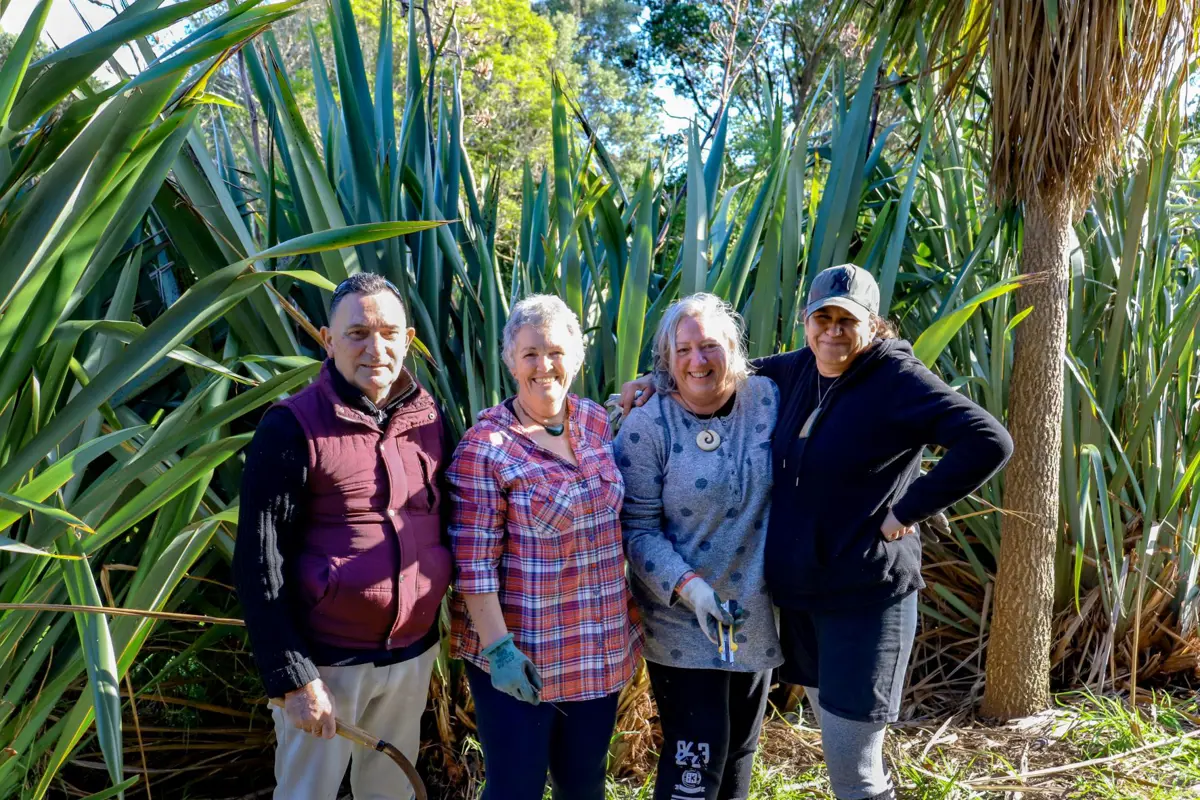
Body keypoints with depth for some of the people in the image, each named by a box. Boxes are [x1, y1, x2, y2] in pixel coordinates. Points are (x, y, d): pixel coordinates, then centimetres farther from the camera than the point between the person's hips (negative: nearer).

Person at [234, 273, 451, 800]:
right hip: (327, 661, -5)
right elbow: (259, 562, -14)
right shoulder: (294, 426, -14)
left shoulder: (428, 418, 1)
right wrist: (292, 676, -16)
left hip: (414, 654, 5)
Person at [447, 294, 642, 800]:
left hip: (601, 646, 5)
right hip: (520, 654, -5)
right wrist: (498, 647, -17)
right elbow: (474, 561, -16)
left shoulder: (597, 422, 3)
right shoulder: (485, 445, -15)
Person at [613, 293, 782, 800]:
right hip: (683, 623, -4)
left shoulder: (767, 400, -3)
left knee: (739, 755, 19)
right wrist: (689, 587, -25)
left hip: (758, 619, 4)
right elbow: (639, 529, -13)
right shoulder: (647, 426, -13)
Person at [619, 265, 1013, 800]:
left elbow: (989, 442, -21)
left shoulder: (899, 380, -14)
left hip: (865, 595, -7)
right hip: (799, 591, 7)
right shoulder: (801, 369, 6)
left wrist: (908, 511, -20)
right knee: (837, 742, 22)